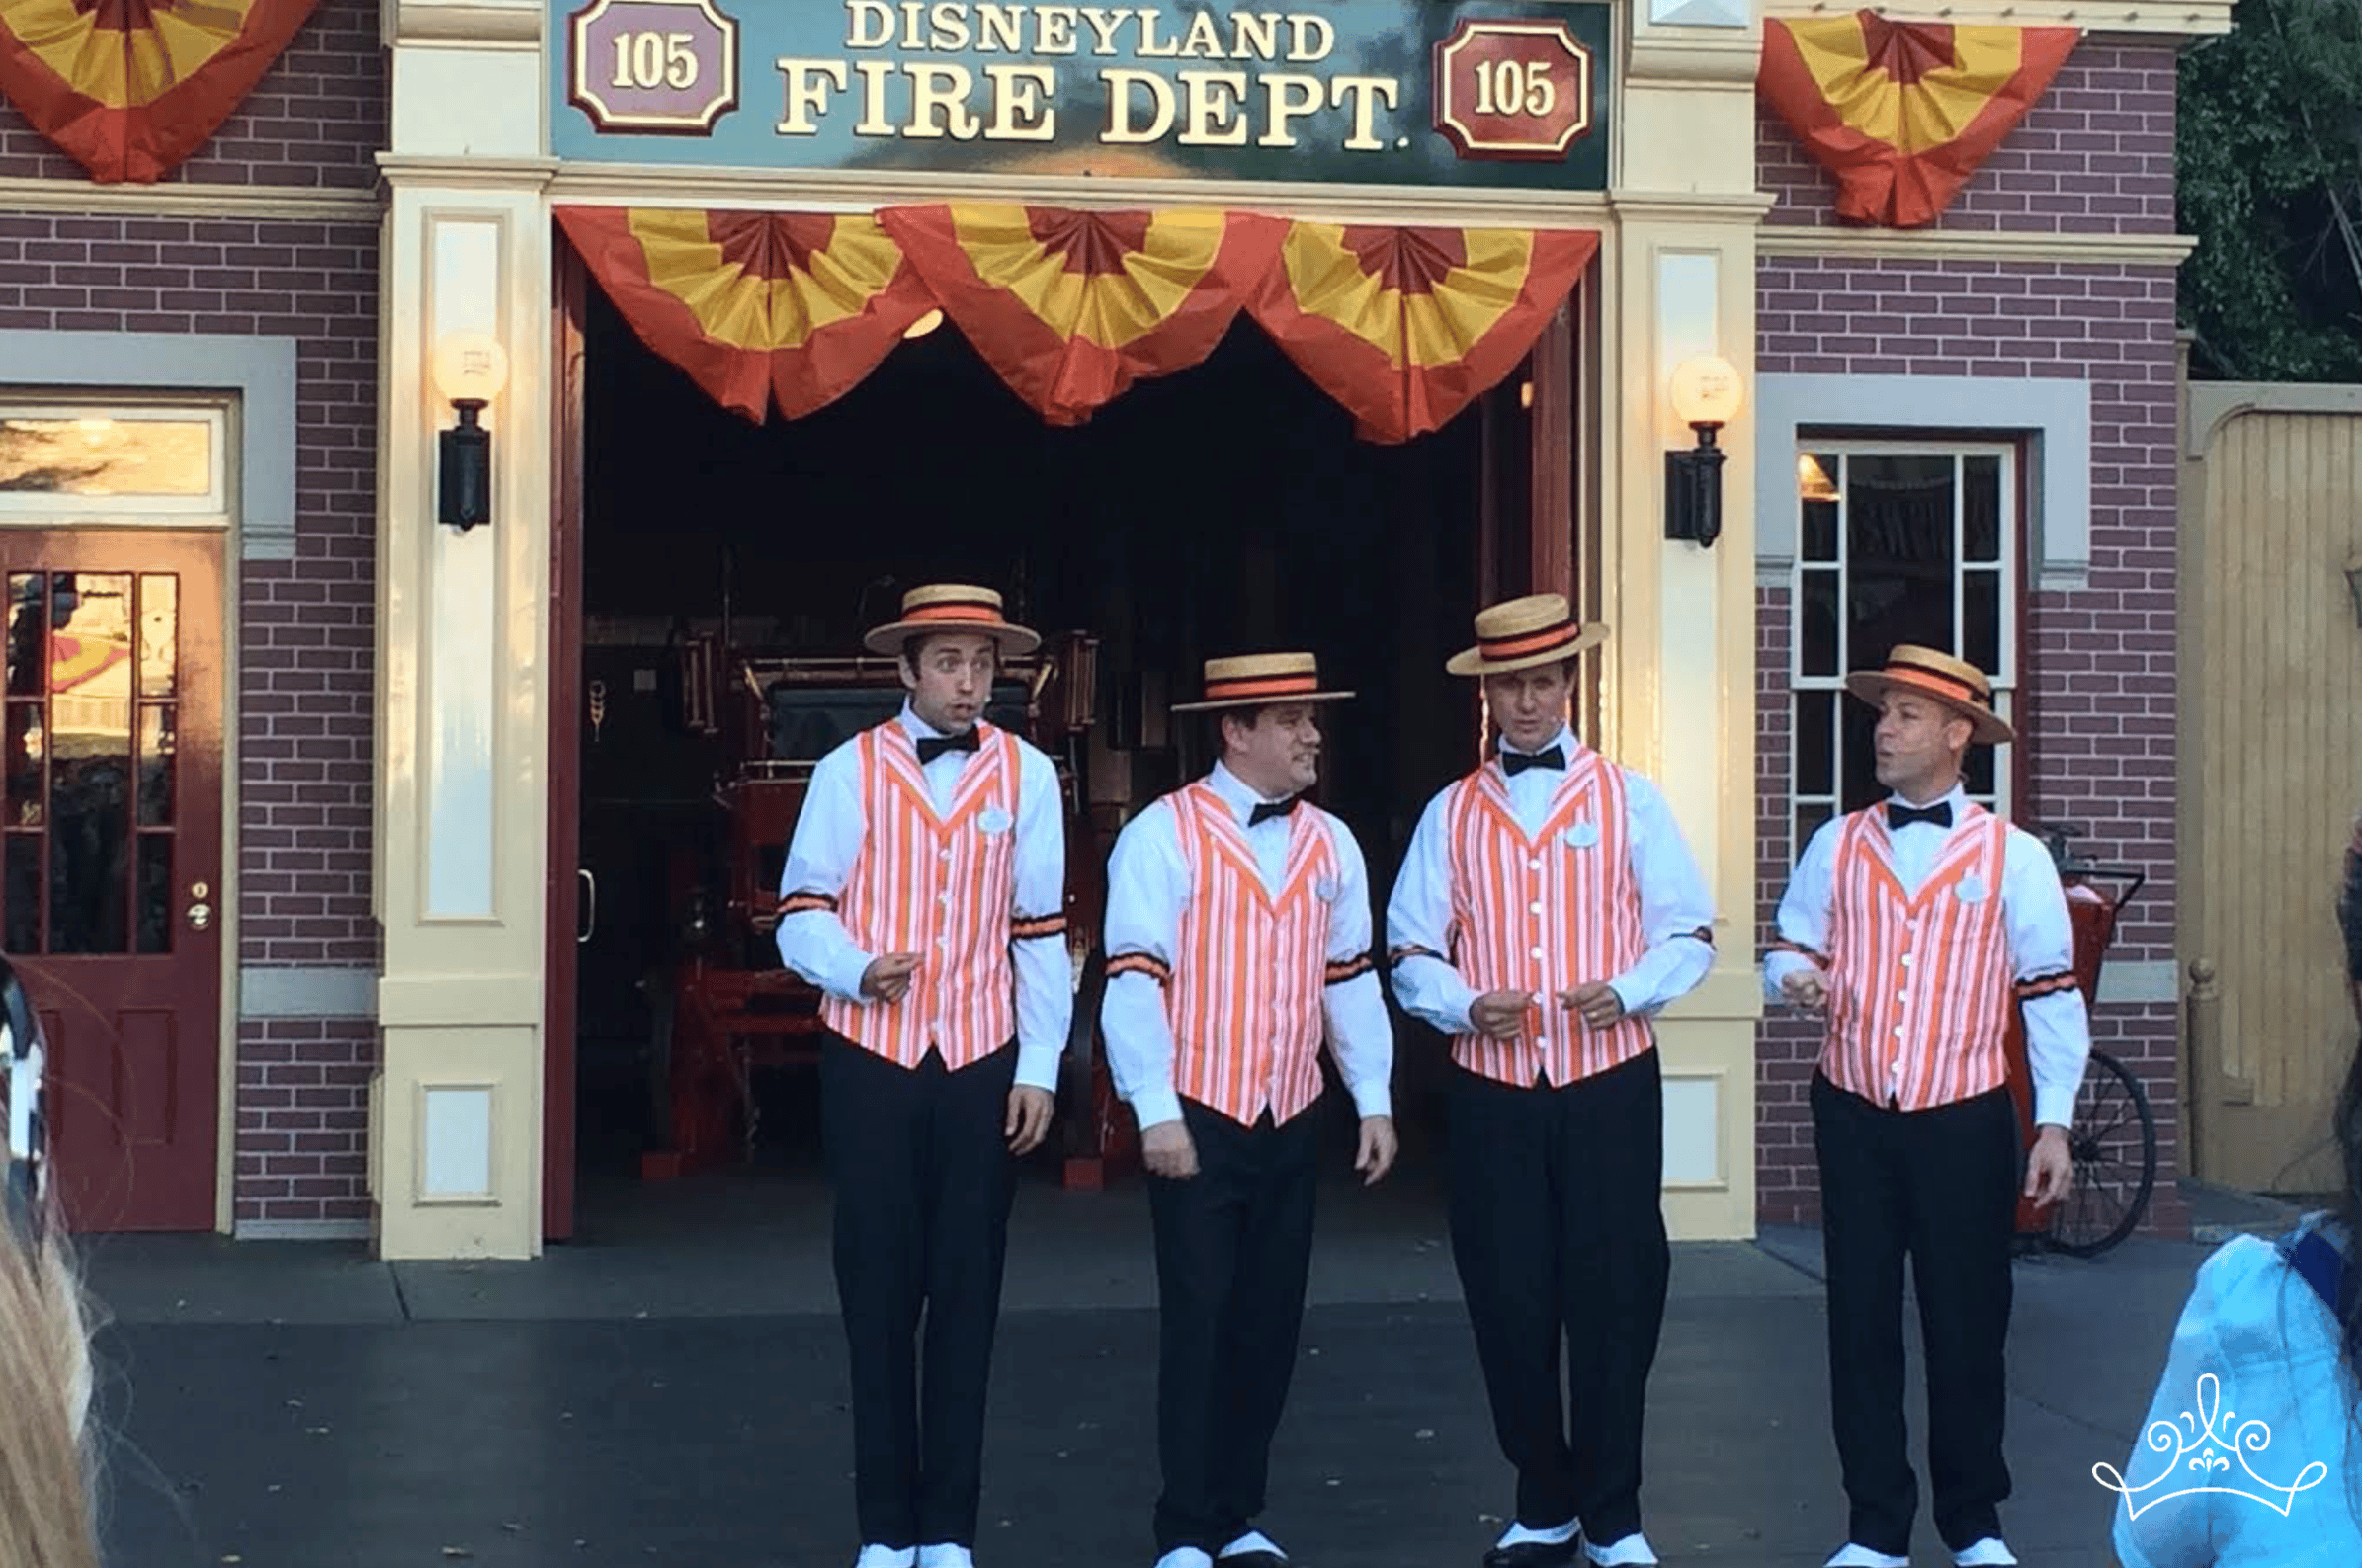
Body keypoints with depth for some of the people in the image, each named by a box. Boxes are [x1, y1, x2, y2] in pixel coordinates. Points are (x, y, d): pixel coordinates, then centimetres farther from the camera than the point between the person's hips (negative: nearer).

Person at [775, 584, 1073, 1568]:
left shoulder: (1027, 776, 2)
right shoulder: (849, 772, -2)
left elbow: (1042, 933, 4)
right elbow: (801, 917, -5)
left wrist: (1040, 1068, 0)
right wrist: (859, 971, -24)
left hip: (983, 1065, 1)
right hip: (871, 1061, -1)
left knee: (966, 1297, 5)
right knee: (878, 1294, 4)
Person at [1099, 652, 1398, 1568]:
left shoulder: (1329, 844, 8)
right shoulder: (1164, 834, -9)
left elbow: (1351, 979, 12)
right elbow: (1132, 981, -12)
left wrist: (1374, 1103, 7)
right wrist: (1157, 1113, -17)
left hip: (1292, 1121, 5)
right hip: (1199, 1120, -5)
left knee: (1271, 1322, 9)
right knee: (1199, 1321, -2)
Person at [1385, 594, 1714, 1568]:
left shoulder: (1626, 799, 6)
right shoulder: (1452, 814, 9)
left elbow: (1688, 936, 2)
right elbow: (1411, 952, 6)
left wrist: (1627, 992, -17)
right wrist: (1465, 1005, -13)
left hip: (1610, 1083, -1)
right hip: (1493, 1092, 1)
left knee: (1613, 1301, 0)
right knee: (1510, 1305, 5)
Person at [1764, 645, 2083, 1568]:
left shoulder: (2012, 856, 0)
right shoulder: (1837, 846, 7)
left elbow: (2051, 996, 0)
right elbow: (1790, 953, 11)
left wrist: (2055, 1124, -5)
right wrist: (1796, 980, -14)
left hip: (1965, 1121, -2)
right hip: (1855, 1118, 2)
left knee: (1968, 1327, 4)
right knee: (1861, 1326, 5)